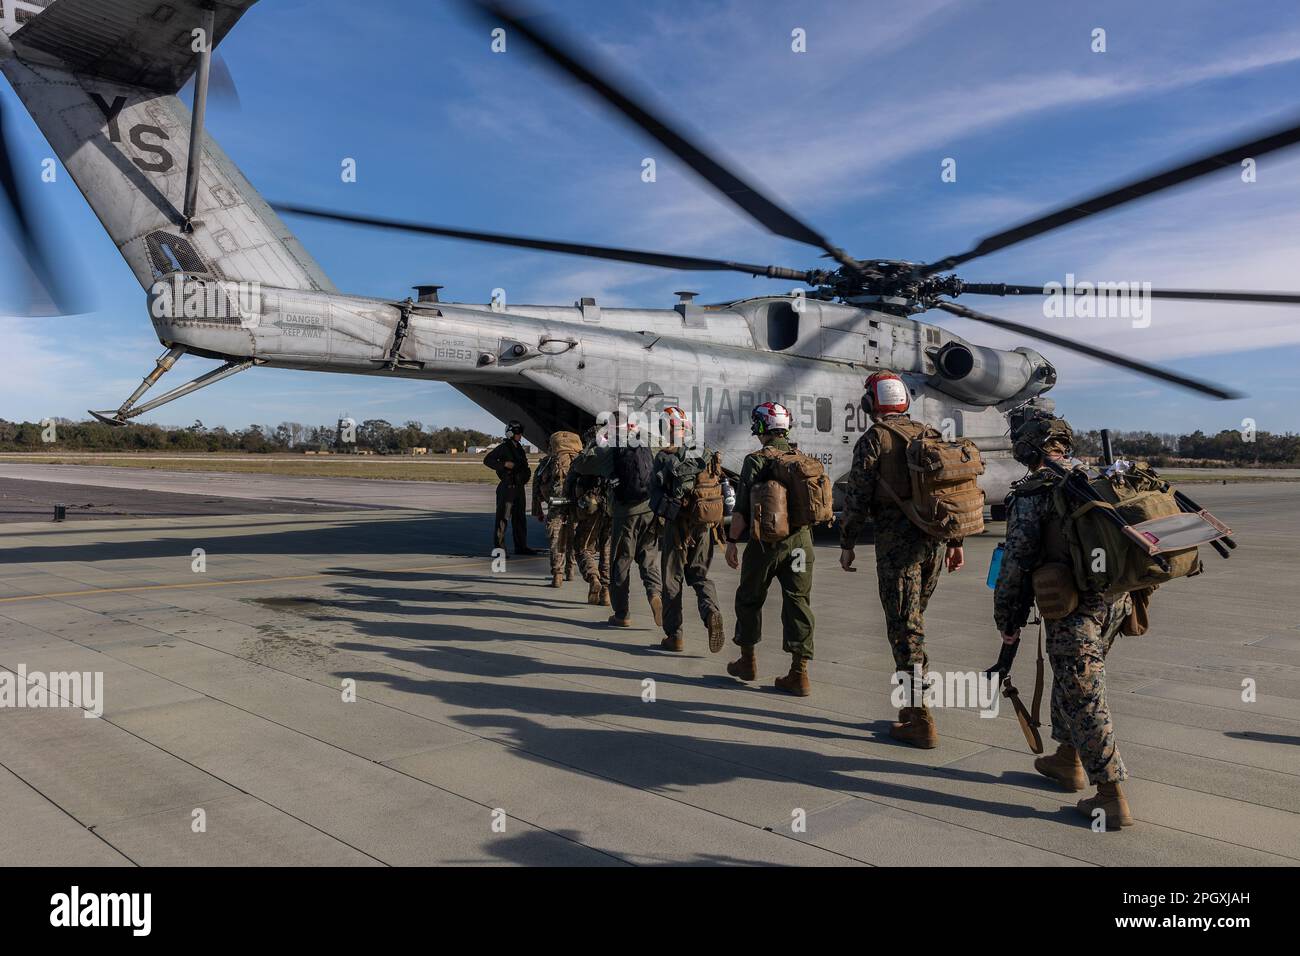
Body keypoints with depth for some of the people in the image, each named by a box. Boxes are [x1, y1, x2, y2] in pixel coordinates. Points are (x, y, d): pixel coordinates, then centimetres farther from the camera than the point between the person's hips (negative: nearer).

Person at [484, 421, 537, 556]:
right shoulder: (503, 447, -6)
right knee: (503, 517, -9)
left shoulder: (519, 448, 17)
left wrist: (527, 472, 10)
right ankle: (498, 547, -8)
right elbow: (487, 460, -11)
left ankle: (521, 546, 19)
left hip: (519, 487, 8)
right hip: (507, 486, -8)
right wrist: (504, 465, -18)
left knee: (520, 517, 12)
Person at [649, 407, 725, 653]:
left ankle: (674, 635, 11)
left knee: (673, 580, 9)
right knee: (699, 575, 17)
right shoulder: (706, 454, 4)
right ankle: (711, 612, -9)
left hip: (678, 525, -4)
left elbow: (655, 498, -8)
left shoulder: (664, 459, -10)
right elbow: (722, 488, 5)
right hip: (705, 525, 4)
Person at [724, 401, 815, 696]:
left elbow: (742, 508, -10)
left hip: (765, 541, -4)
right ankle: (799, 673, 2)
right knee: (798, 602, 5)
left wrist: (732, 541, -3)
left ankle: (748, 661, 27)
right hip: (801, 540, 4)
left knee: (749, 599, 15)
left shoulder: (756, 460, -9)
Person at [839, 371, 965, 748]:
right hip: (931, 543, 7)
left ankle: (920, 721, -1)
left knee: (905, 629, -3)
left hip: (896, 544, -7)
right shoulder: (928, 435, 12)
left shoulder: (873, 440, -7)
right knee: (912, 621, 18)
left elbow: (857, 497, -10)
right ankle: (913, 701, 24)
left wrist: (847, 544, 0)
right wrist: (956, 541, 19)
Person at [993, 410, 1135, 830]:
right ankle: (1068, 761, 37)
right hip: (1116, 598, 7)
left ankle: (1113, 799, 2)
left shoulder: (1031, 495, -9)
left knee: (1083, 699, 0)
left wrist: (1007, 620, -1)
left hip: (1072, 606, -7)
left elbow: (1017, 561, -11)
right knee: (1073, 680, 24)